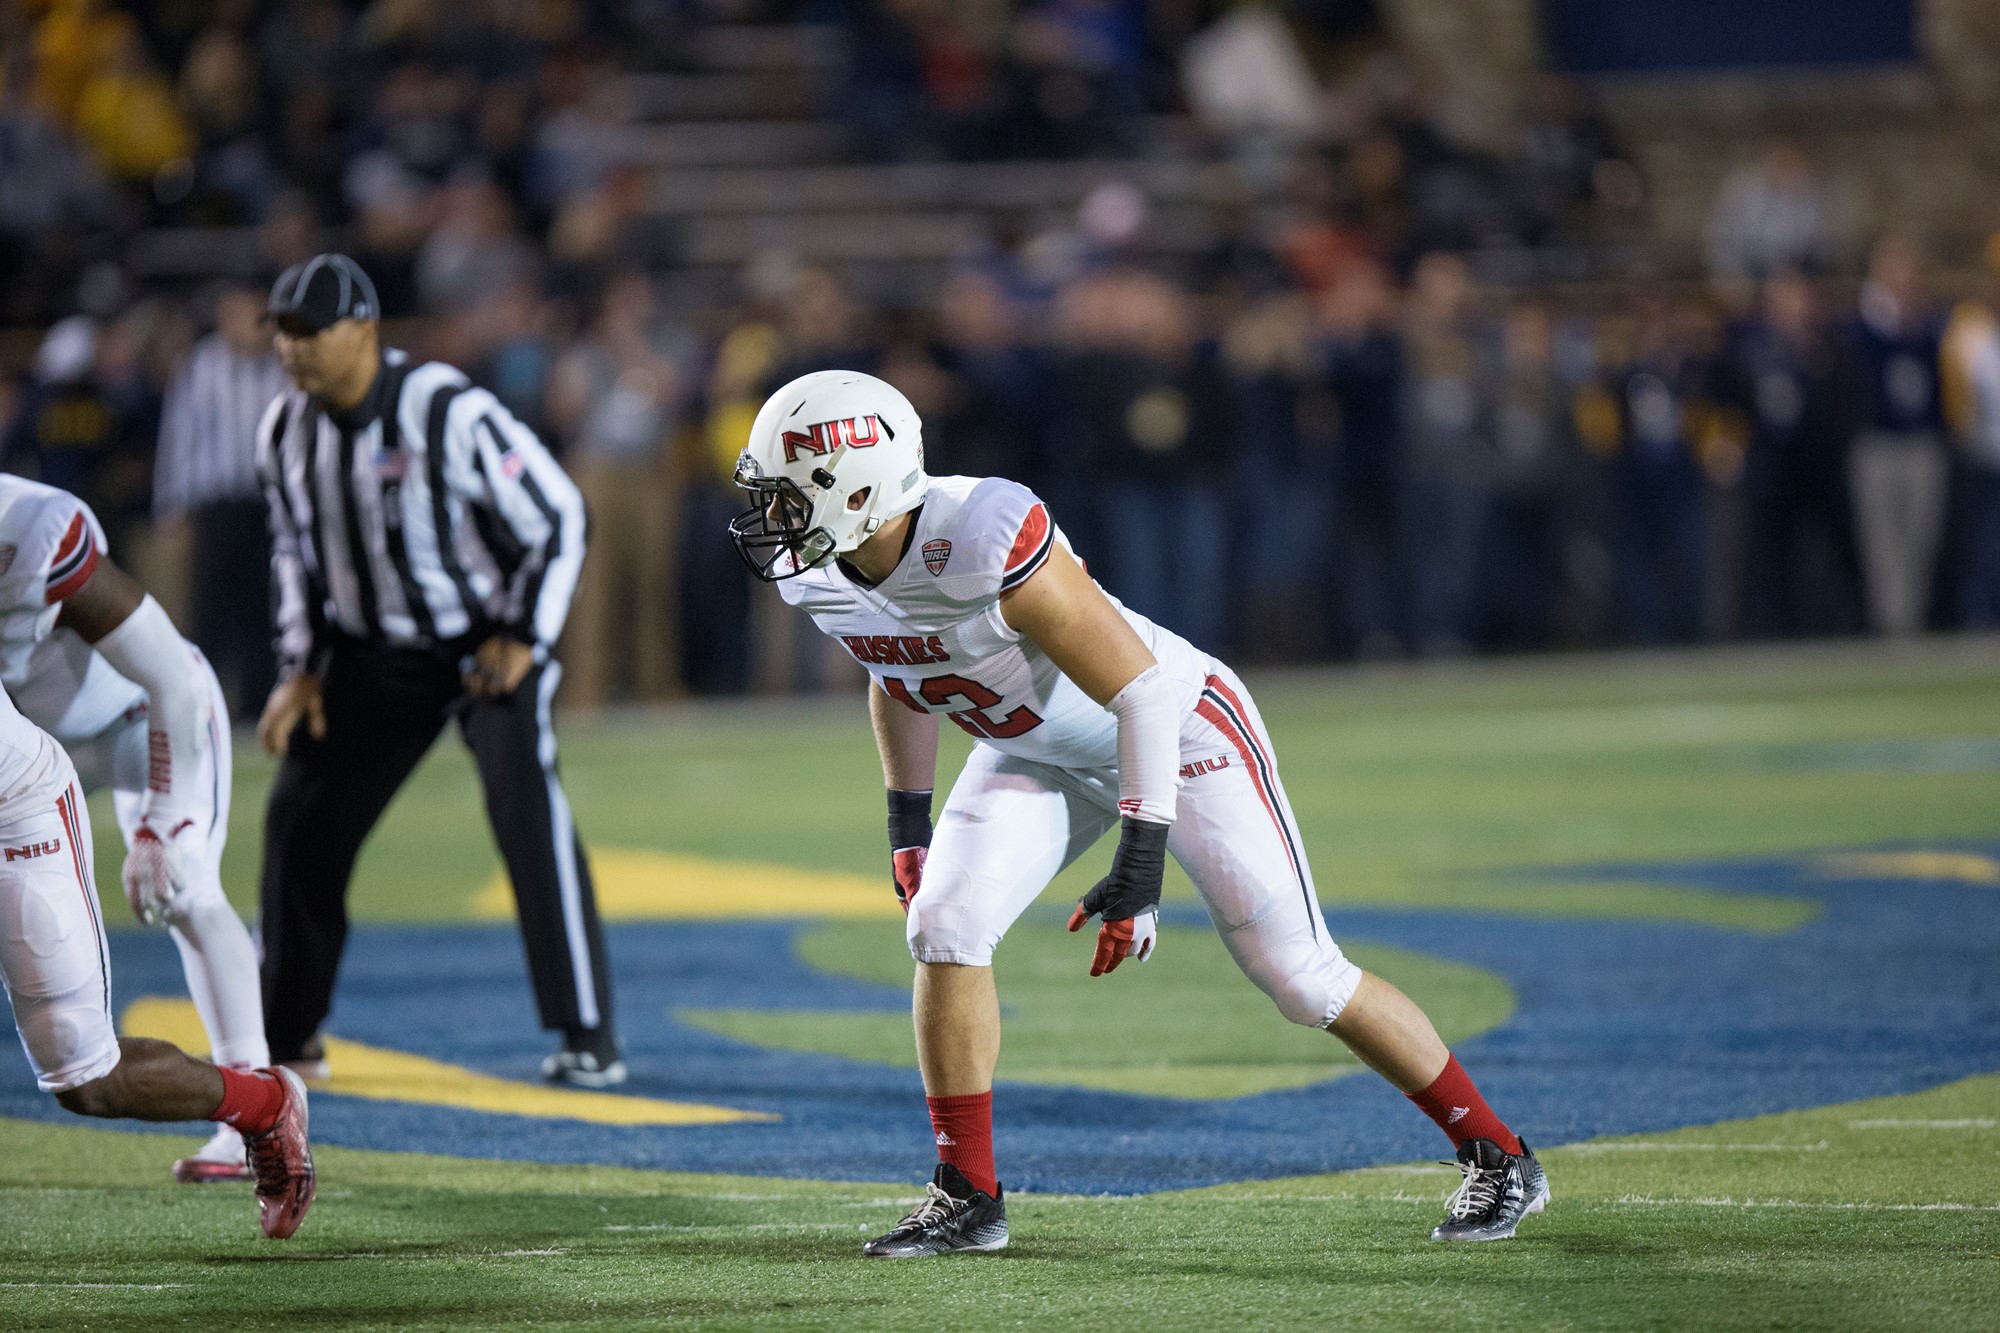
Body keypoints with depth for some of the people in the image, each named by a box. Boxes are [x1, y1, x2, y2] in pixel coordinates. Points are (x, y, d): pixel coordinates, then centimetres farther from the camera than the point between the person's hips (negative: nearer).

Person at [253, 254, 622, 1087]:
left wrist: (524, 640, -18)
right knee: (300, 821, 4)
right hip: (373, 656, 6)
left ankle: (587, 1035, -18)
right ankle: (285, 1036, 22)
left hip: (488, 647, -6)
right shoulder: (285, 432, -5)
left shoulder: (453, 415, -25)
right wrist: (301, 668, 6)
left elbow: (557, 517, -15)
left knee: (527, 809, -23)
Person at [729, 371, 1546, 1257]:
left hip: (1175, 729, -7)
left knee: (1297, 975, -5)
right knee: (944, 925, -13)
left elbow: (1142, 691, -30)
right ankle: (967, 1197, -1)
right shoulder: (814, 572, -13)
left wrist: (1139, 866, -30)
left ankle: (1496, 1158, 10)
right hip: (1038, 754, 7)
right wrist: (907, 825, 12)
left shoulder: (985, 545, -37)